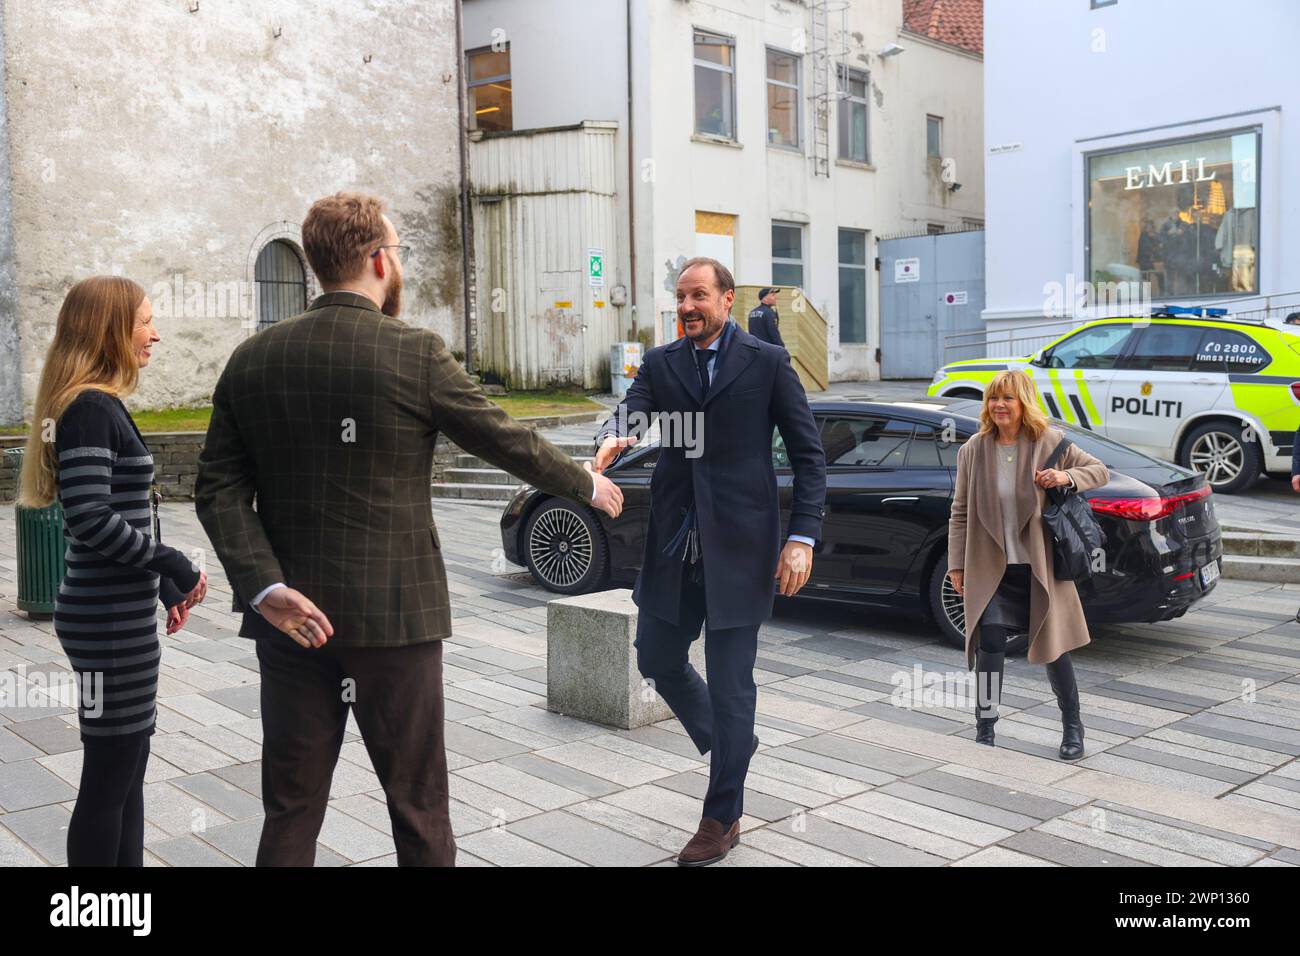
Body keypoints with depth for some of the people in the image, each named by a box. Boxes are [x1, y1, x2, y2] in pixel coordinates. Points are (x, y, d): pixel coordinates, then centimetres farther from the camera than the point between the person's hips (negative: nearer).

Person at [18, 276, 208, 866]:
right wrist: (173, 563, -15)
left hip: (120, 616, 9)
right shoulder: (90, 408, -16)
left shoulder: (99, 405, 12)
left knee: (125, 768, 16)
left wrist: (161, 585, 16)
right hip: (110, 622, -9)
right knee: (108, 777, 2)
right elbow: (92, 520, -25)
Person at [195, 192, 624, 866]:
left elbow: (219, 489, -3)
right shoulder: (416, 355, -11)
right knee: (418, 803, 11)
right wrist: (588, 486, 13)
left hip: (294, 621, 4)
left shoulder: (252, 360, 2)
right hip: (393, 616, -4)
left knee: (291, 809, 13)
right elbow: (508, 441, -3)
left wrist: (265, 587, -9)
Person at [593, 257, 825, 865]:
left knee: (730, 683, 2)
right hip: (674, 543, 4)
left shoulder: (767, 363, 0)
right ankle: (727, 743, 40)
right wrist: (613, 438, -33)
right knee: (658, 661, 12)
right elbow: (631, 412, -8)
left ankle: (722, 819, 18)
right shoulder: (660, 364, 9)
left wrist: (802, 536, -11)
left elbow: (808, 454, -1)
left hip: (739, 543, -4)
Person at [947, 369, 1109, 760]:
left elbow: (1100, 471, 6)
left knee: (1054, 647, 8)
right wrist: (957, 564, 1)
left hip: (1041, 567, 0)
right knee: (990, 645, -6)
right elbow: (960, 512, 4)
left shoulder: (1049, 442, -3)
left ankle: (1073, 728, 25)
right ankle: (985, 730, 8)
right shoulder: (973, 451, 0)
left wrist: (1066, 477, -15)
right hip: (991, 568, 1)